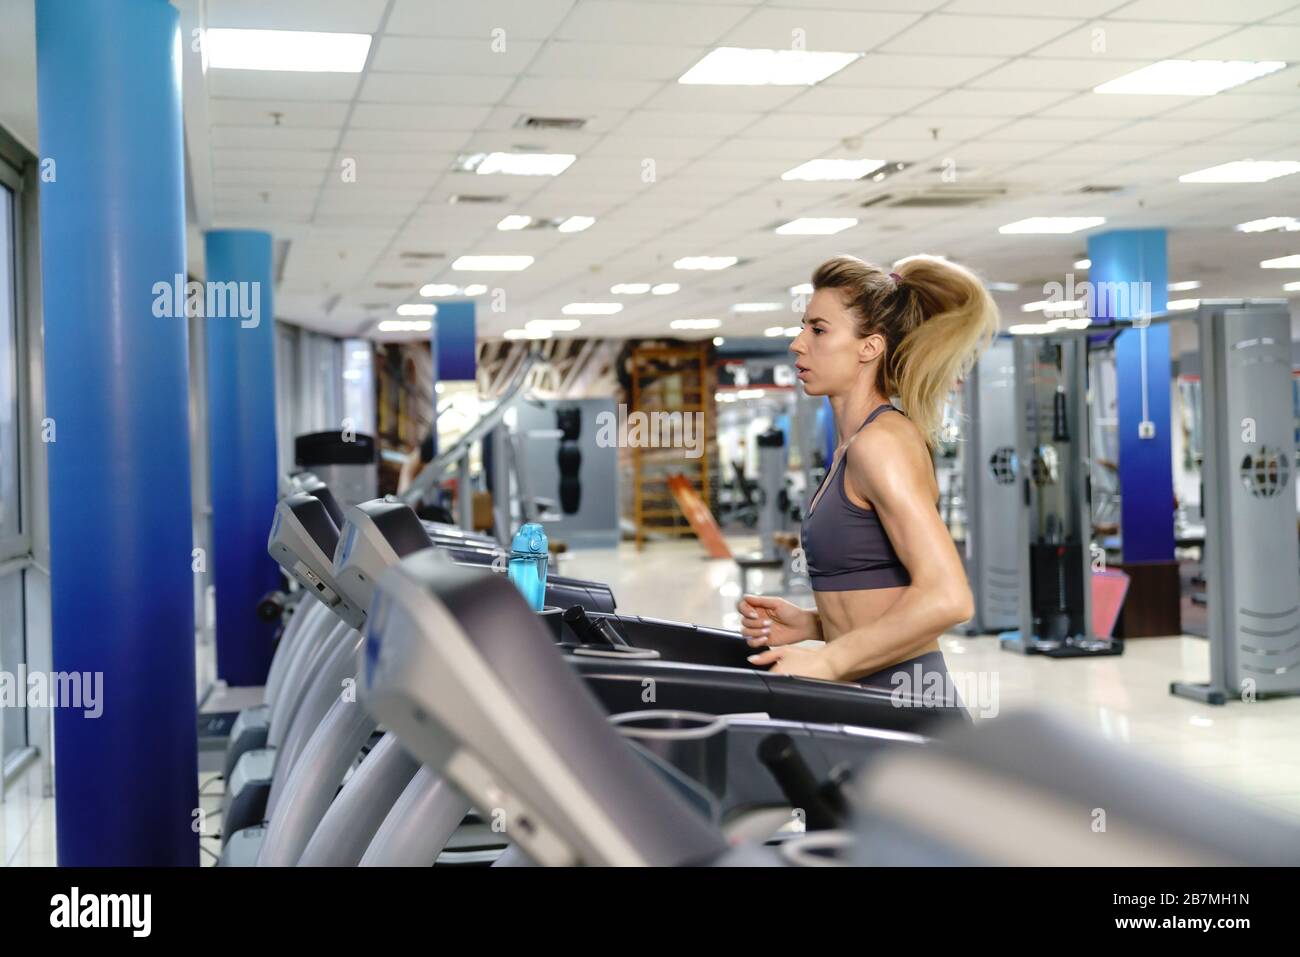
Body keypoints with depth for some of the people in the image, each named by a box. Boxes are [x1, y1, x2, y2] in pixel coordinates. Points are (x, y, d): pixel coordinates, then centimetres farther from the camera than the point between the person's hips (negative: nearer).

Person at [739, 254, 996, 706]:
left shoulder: (881, 441, -14)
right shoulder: (851, 449, 14)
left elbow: (946, 597, -24)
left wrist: (828, 661, -20)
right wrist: (811, 623, 7)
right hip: (870, 701, 8)